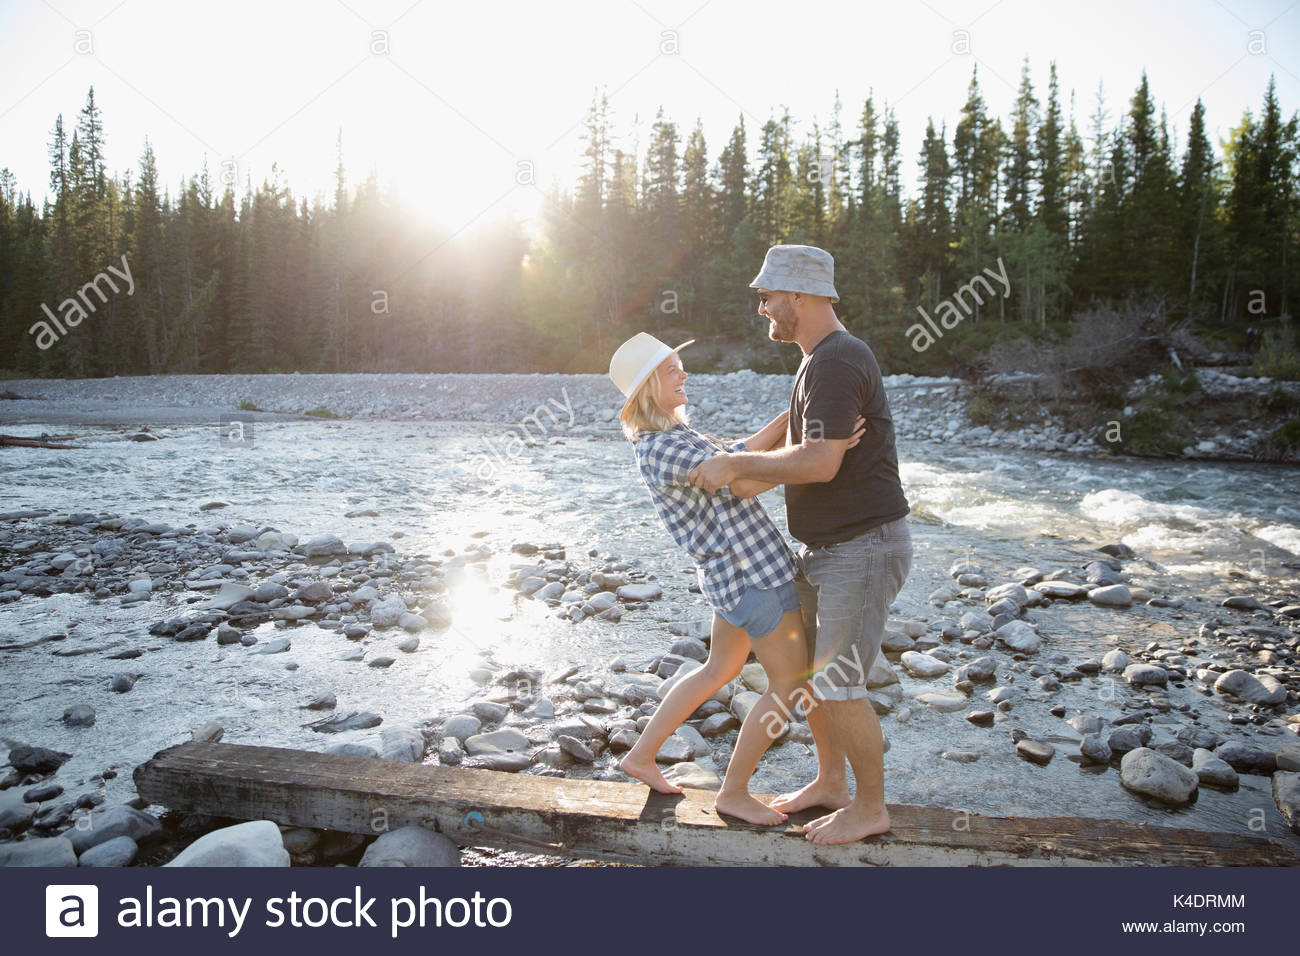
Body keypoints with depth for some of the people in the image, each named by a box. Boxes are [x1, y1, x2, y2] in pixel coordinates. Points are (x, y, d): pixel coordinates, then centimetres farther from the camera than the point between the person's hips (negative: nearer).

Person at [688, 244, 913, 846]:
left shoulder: (836, 363, -21)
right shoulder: (822, 361, 13)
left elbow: (820, 463, -30)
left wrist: (737, 463, -21)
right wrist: (734, 480, 12)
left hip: (865, 550, -10)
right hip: (827, 548, 10)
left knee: (837, 684, 0)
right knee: (803, 667, 16)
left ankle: (870, 807, 20)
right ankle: (829, 782, 34)